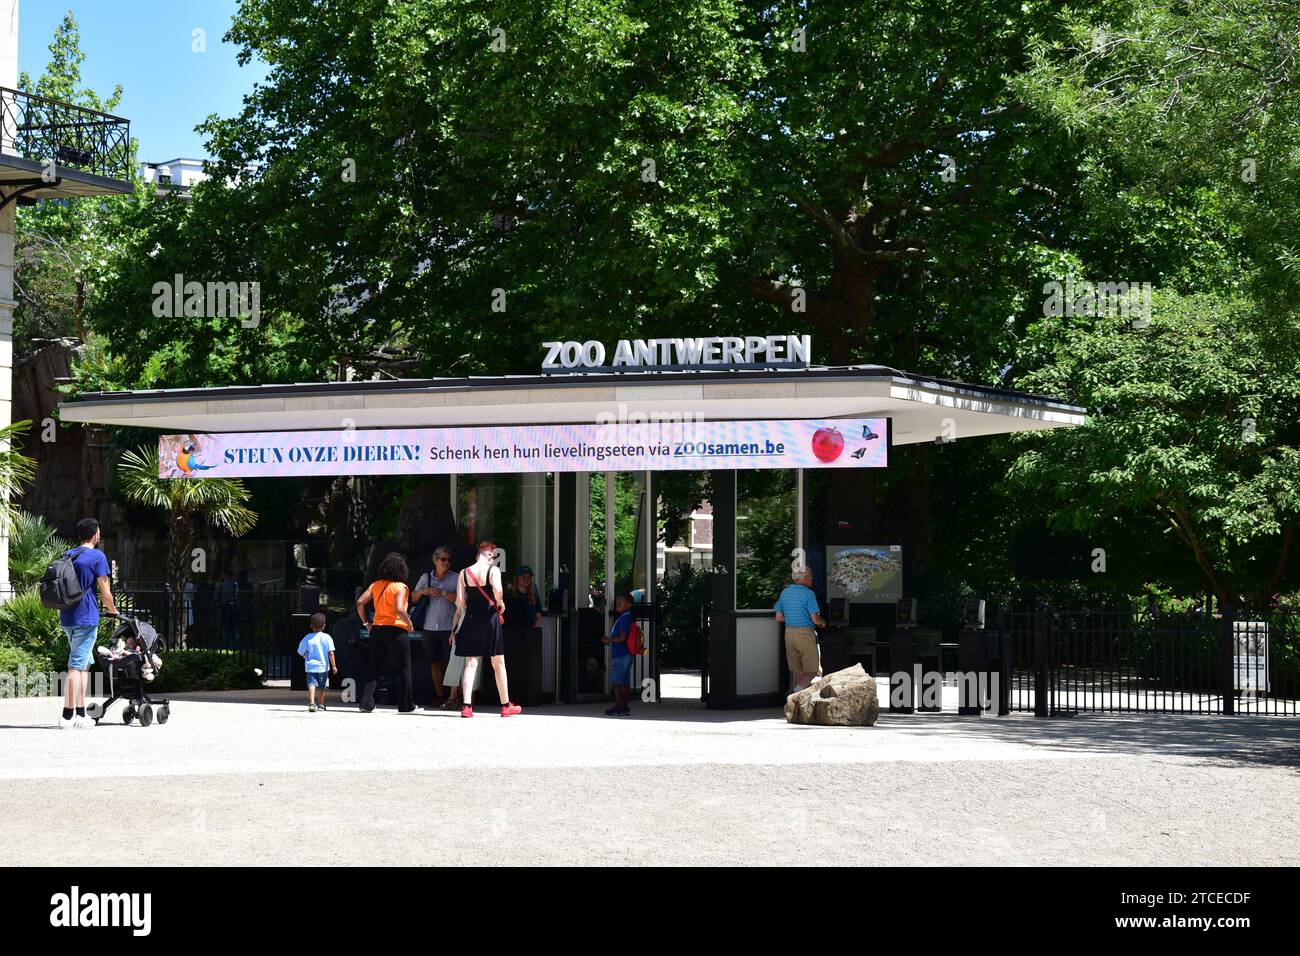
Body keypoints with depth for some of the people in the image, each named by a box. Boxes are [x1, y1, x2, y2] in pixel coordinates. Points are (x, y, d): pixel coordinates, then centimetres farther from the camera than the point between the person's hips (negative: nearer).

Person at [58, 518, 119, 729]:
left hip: (67, 617, 7)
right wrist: (112, 610, 10)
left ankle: (80, 714, 17)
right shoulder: (97, 556, -7)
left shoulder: (67, 555, 14)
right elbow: (105, 592, -8)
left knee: (84, 663, 17)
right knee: (76, 666, -8)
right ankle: (67, 716, -11)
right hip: (86, 618, -7)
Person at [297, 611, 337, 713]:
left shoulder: (307, 638, -3)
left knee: (311, 684, -8)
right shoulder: (327, 637, -6)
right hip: (323, 666, 1)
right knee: (322, 686, 16)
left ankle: (311, 703, -27)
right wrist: (334, 666, -3)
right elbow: (331, 653, -9)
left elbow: (301, 652, 3)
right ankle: (321, 704, 28)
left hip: (310, 666, -1)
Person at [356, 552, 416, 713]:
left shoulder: (376, 585, 8)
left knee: (375, 667, 9)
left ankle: (366, 701, -2)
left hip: (377, 629, 5)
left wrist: (365, 622, 10)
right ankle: (405, 705, 11)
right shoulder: (400, 587, -10)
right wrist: (410, 624, -9)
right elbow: (399, 609, -23)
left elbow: (360, 602, 2)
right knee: (404, 668, 8)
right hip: (396, 629, -5)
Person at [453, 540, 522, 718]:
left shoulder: (463, 573, 4)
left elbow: (459, 601, -3)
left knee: (470, 663, 3)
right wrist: (500, 603, -5)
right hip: (489, 619, -3)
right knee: (498, 664, 8)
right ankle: (506, 705, 16)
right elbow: (497, 590, -24)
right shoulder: (493, 570, -6)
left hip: (470, 620, 3)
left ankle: (466, 706, -8)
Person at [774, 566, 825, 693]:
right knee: (813, 670, -1)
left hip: (789, 632, 7)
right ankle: (797, 691, -19)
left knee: (798, 670, 14)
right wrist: (823, 622, 7)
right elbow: (815, 619, -15)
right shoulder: (808, 594, -12)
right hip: (805, 633, -7)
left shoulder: (785, 592, 8)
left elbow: (779, 617, 10)